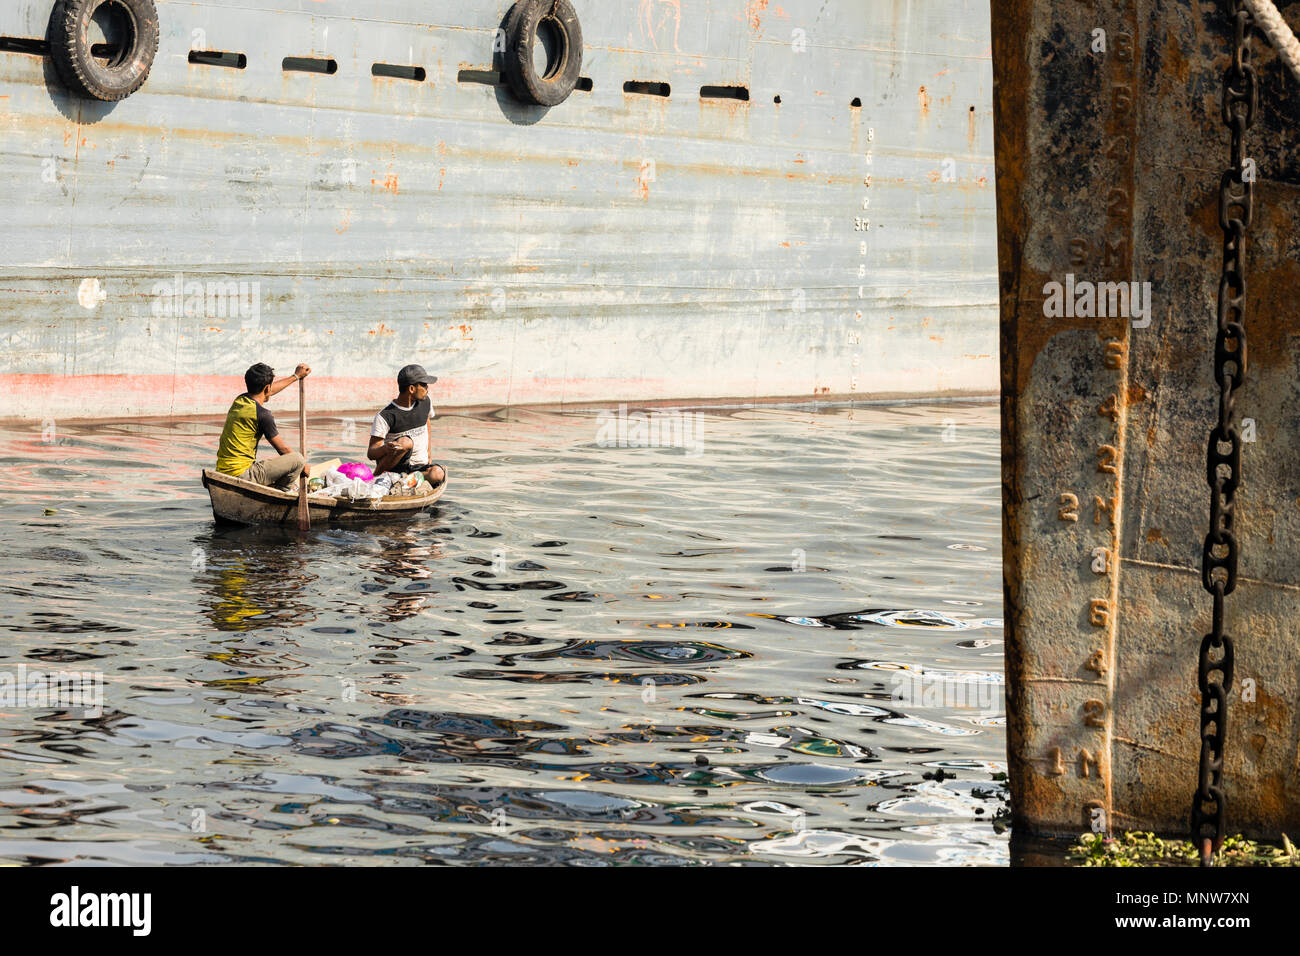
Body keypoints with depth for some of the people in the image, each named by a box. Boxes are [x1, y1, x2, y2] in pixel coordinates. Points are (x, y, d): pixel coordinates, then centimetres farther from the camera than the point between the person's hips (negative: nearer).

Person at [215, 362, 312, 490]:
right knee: (298, 460, -6)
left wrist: (295, 376, 45)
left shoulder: (239, 401, 11)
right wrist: (302, 465, 14)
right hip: (241, 474, -9)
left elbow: (268, 391, 32)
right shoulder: (262, 415, -14)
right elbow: (283, 448, -4)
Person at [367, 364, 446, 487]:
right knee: (405, 442, -36)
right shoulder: (385, 416, -12)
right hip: (393, 466, -4)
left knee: (437, 474, -31)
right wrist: (385, 449, -36)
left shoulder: (425, 403, 6)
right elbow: (371, 453, -13)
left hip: (420, 467, 4)